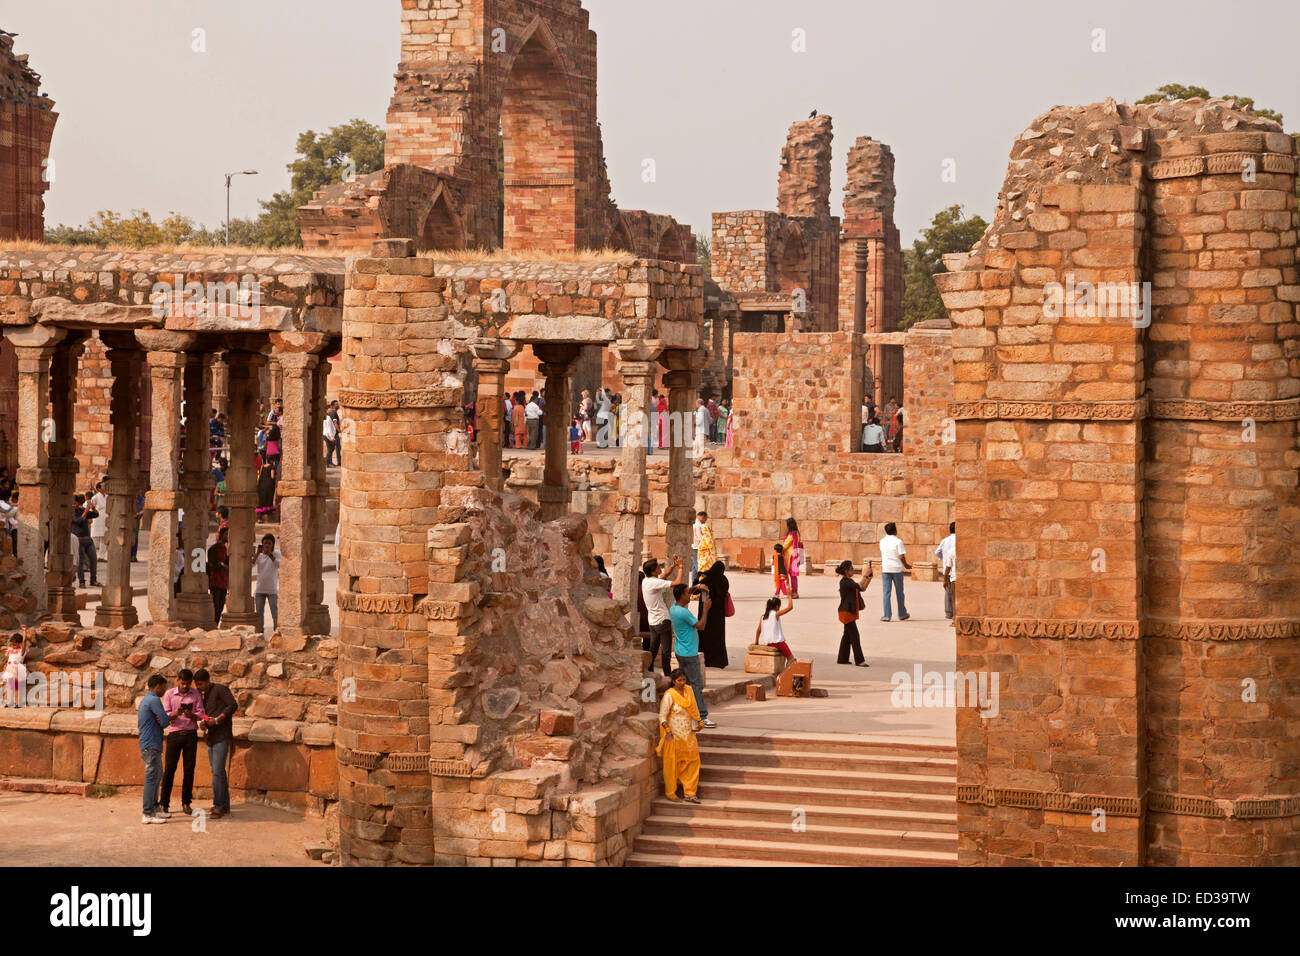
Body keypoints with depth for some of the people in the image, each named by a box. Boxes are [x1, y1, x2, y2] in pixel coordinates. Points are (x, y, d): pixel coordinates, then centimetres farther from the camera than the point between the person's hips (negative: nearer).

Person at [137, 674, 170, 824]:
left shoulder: (145, 700, 17)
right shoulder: (154, 700, -14)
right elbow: (165, 722, -18)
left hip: (147, 746, 10)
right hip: (152, 746, -10)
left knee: (157, 776, 19)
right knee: (151, 778, -8)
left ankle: (155, 808, 26)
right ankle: (148, 814, -7)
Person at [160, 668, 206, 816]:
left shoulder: (196, 695, 5)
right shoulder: (169, 694, 2)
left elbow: (200, 715, 1)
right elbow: (166, 716, -3)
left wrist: (191, 715, -22)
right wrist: (175, 714, -24)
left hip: (190, 735, 1)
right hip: (174, 734, -1)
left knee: (189, 769, 2)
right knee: (169, 769, -3)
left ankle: (186, 803, 10)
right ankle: (165, 804, 2)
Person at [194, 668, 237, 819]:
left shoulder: (220, 689, -7)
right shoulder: (205, 696, 19)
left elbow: (233, 705, -16)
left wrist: (216, 720, -18)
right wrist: (204, 724, 4)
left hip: (222, 736, -9)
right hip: (211, 737, 9)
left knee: (218, 771, -12)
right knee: (217, 772, 10)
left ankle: (218, 807, -12)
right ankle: (225, 805, 16)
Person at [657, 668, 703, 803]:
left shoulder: (689, 690, 5)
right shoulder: (669, 695, -13)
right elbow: (662, 716, -12)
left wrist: (699, 722, 20)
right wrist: (668, 731, -20)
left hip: (688, 734, 6)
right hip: (674, 735, -6)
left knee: (693, 761, 2)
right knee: (673, 763, 2)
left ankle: (689, 793, 9)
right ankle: (671, 794, 15)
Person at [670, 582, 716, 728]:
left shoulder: (674, 607, 4)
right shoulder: (684, 612, -23)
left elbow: (685, 594, 23)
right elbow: (701, 626, -16)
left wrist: (696, 588, 8)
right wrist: (705, 609, -8)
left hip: (680, 652, 10)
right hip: (689, 654, -10)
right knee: (697, 685, -7)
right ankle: (702, 716, -7)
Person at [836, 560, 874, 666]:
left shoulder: (849, 581, 15)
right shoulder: (844, 581, -16)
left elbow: (862, 589, 17)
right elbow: (860, 586, -26)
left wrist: (869, 577, 7)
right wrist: (865, 575, -19)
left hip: (851, 612, 10)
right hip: (846, 612, -10)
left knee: (847, 635, 14)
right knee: (854, 635, -9)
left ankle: (842, 659, 21)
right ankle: (859, 660, -9)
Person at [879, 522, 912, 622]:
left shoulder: (882, 541, 3)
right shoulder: (898, 541, -10)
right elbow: (901, 556, -13)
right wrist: (906, 566, 0)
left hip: (885, 569, 2)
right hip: (897, 569, -2)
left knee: (886, 593, 2)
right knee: (899, 592, 11)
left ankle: (886, 616, -3)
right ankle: (902, 614, 22)